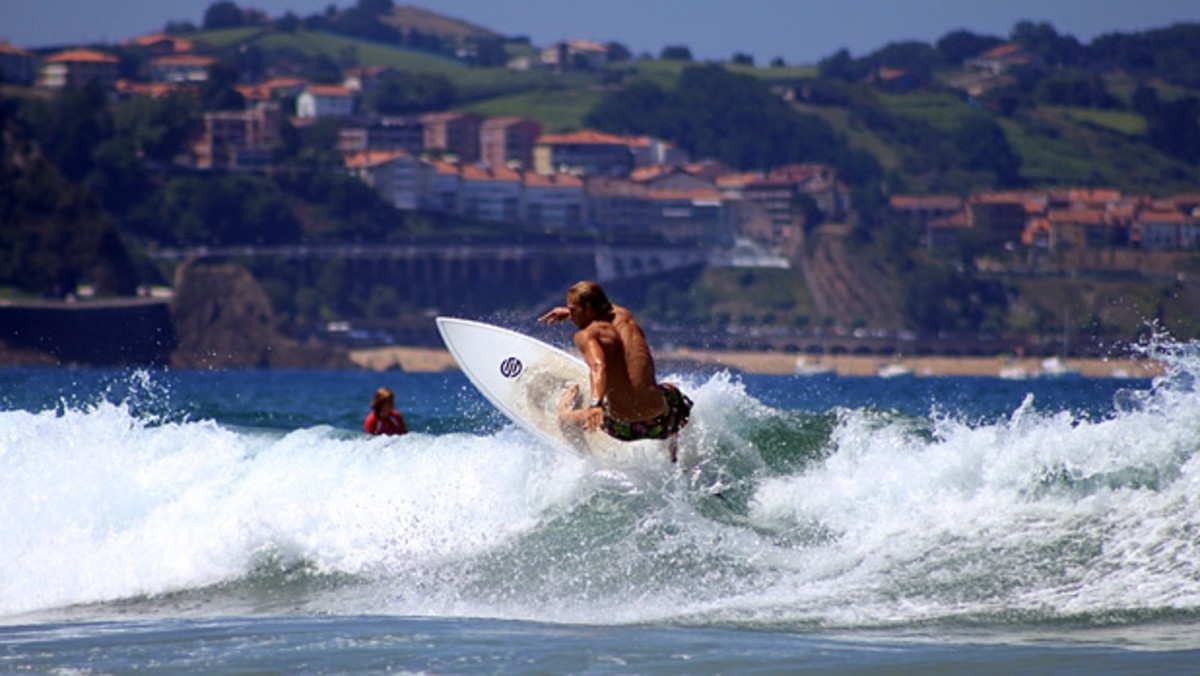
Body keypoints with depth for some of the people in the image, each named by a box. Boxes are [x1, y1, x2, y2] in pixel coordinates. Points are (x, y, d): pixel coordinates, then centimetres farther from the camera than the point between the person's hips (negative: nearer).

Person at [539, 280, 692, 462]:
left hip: (622, 427, -5)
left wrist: (595, 404, -40)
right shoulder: (624, 316, 12)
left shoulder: (585, 335, -5)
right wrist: (571, 312, 45)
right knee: (672, 392, 42)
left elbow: (599, 366, -26)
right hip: (660, 420, 5)